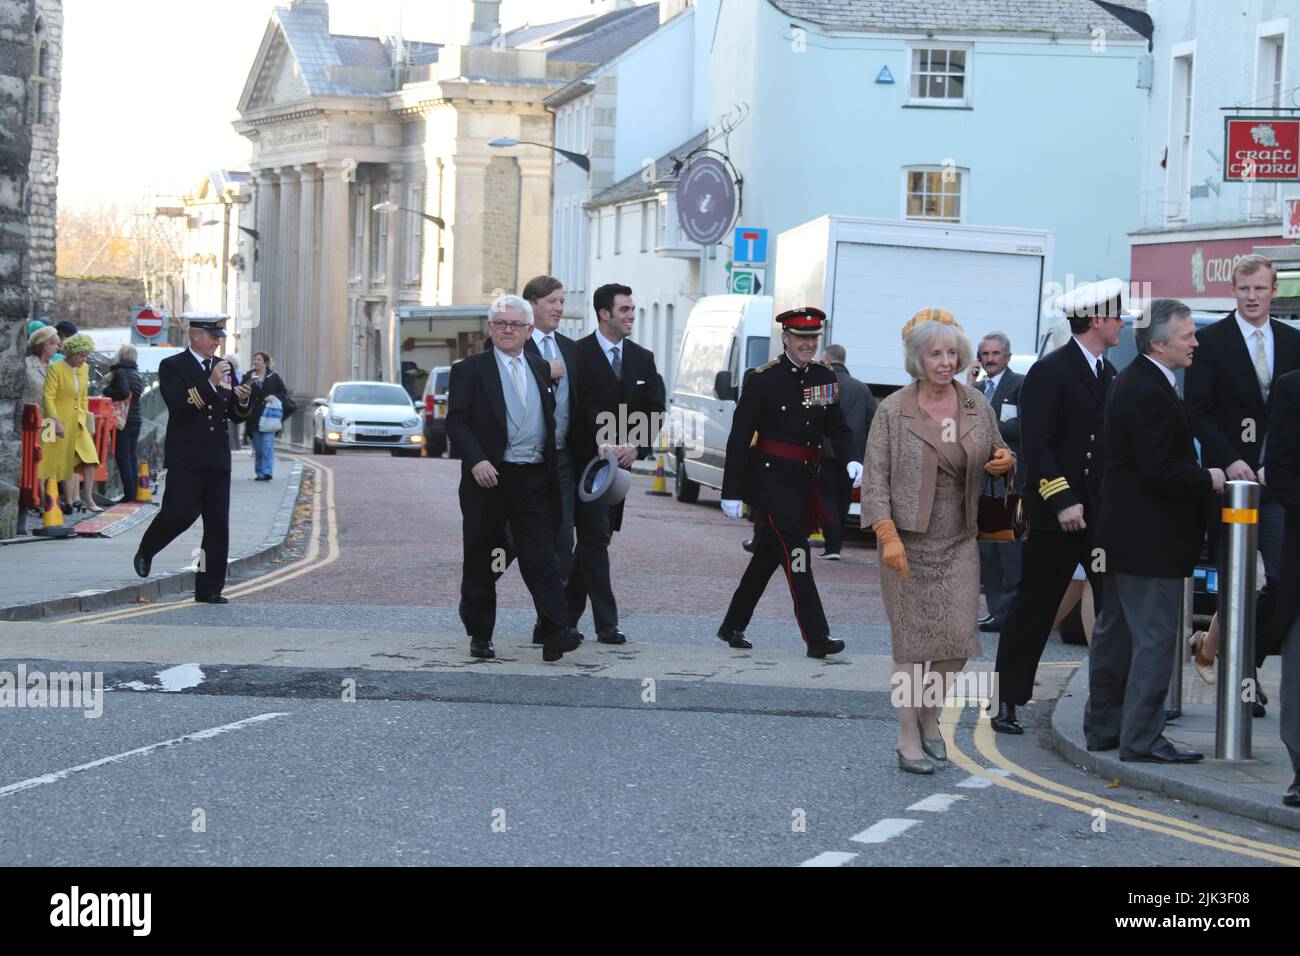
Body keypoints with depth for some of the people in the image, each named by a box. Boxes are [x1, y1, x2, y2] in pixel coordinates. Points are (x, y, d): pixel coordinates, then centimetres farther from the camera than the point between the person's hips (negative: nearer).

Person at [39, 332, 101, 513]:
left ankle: (88, 499, 2)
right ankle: (70, 501, 4)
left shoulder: (84, 369, 9)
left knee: (90, 459, -5)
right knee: (66, 463, -1)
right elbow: (48, 398, -15)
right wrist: (56, 422, -20)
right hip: (61, 423, -6)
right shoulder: (55, 368, -11)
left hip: (78, 423, 6)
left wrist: (86, 419, 13)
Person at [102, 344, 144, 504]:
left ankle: (129, 493, -8)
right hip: (136, 420, 8)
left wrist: (107, 390, -10)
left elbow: (124, 392, -25)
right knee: (131, 456, 14)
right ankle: (135, 491, 14)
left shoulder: (120, 372, -11)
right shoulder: (138, 375, 13)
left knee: (122, 456, -4)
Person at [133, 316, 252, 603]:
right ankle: (145, 552, 17)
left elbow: (237, 416, 17)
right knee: (179, 515, -13)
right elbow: (178, 405, -17)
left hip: (218, 458, 5)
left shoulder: (224, 368, 15)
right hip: (185, 458, -5)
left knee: (218, 525, 1)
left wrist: (242, 400, -5)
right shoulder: (172, 366, -2)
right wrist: (211, 383, -20)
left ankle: (209, 589, 5)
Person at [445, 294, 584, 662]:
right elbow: (456, 421, -7)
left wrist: (552, 473, 12)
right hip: (488, 478, -3)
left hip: (534, 480, 3)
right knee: (480, 561, 6)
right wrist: (476, 460, -21)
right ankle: (480, 635, 15)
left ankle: (554, 633, -16)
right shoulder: (469, 370, 1)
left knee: (542, 557, -7)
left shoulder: (542, 370, 15)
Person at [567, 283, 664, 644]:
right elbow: (583, 406, -13)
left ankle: (567, 617, 19)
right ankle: (606, 623, -9)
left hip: (620, 461, 6)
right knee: (595, 537, -8)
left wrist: (637, 446, -11)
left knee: (592, 539, 10)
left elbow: (654, 409, 5)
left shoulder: (643, 359, 10)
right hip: (586, 460, -6)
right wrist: (602, 444, -24)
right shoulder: (578, 354, -7)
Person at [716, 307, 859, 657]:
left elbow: (837, 427, 11)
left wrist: (850, 460, -11)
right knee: (795, 554, -11)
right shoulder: (763, 379, -8)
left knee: (768, 555, 14)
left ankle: (733, 626, 27)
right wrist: (731, 492, -10)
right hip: (771, 480, -6)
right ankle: (817, 638, -13)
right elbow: (739, 437, -8)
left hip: (803, 481, 6)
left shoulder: (825, 376, 8)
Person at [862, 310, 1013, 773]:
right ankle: (908, 736, 10)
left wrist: (1005, 461, -4)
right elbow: (875, 478, -7)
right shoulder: (893, 410, -5)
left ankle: (929, 714, 25)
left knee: (958, 637, -1)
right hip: (910, 543, -3)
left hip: (959, 542, 4)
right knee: (912, 642, -1)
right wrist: (888, 535, -17)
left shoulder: (977, 405, 7)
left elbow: (998, 454, 21)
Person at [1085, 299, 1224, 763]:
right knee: (1155, 637, -5)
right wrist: (1208, 479, -11)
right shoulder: (1150, 392, -21)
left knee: (1115, 634, 17)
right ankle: (1141, 739, -2)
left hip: (1122, 533, 11)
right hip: (1149, 538, -11)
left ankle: (1103, 726, 27)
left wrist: (1201, 476, 11)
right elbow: (1160, 472, -25)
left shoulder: (1133, 382, 12)